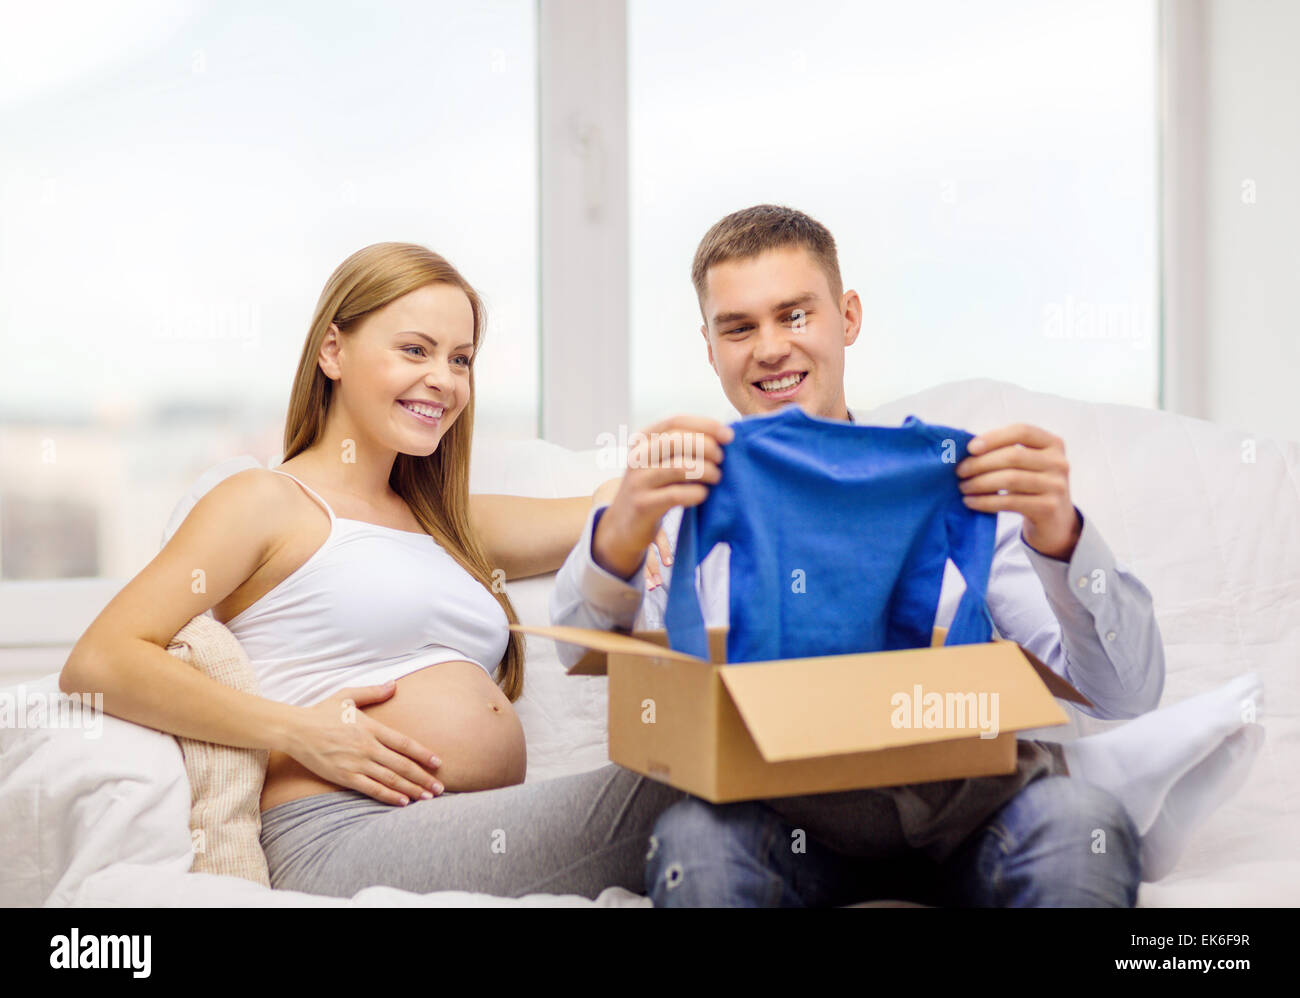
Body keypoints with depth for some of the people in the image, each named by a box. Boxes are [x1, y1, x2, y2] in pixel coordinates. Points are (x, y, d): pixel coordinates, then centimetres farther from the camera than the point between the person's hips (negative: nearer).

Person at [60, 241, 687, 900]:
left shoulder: (448, 522, 26)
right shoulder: (268, 502, 5)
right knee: (667, 796, -27)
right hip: (348, 840, -7)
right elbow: (96, 666, -5)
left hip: (493, 835, 7)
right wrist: (297, 730, -13)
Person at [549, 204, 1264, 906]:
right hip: (781, 821, 3)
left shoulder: (954, 476, 3)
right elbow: (586, 657, -14)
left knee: (1079, 822, -33)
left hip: (963, 812, -2)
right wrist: (621, 537, -36)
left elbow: (1124, 699, -4)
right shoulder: (685, 495, 5)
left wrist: (1058, 536, -23)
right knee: (694, 839, -30)